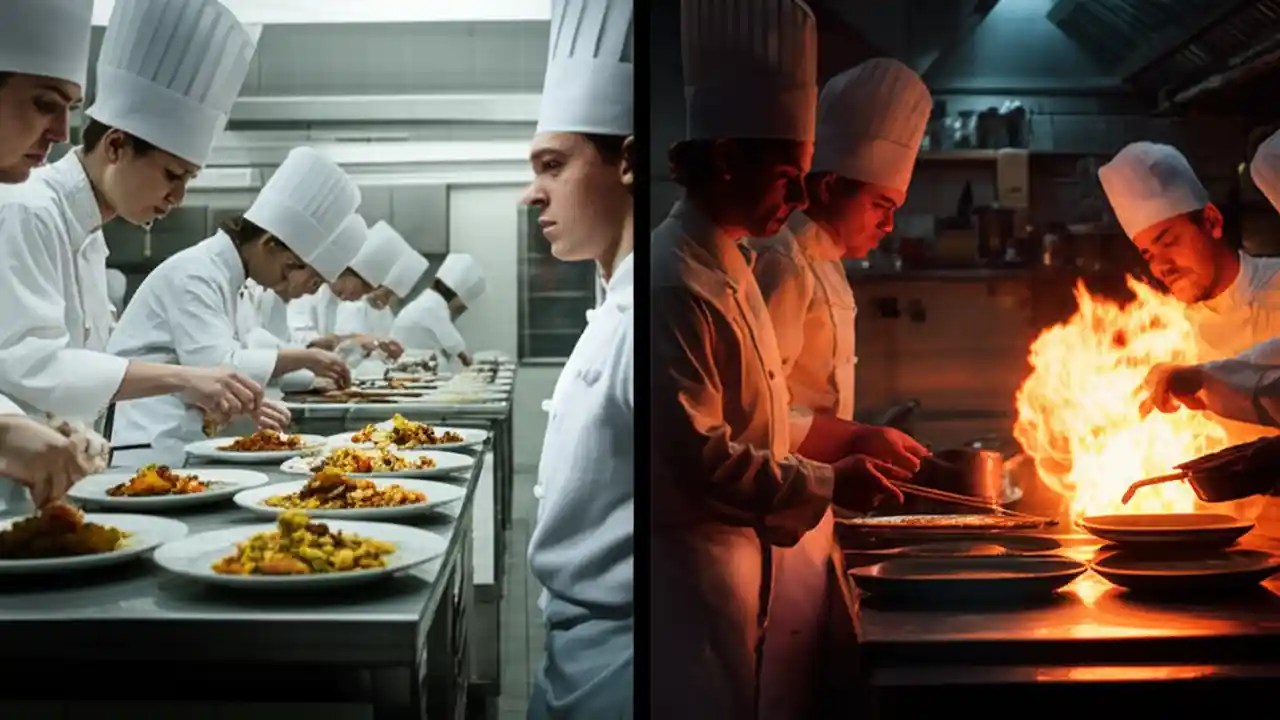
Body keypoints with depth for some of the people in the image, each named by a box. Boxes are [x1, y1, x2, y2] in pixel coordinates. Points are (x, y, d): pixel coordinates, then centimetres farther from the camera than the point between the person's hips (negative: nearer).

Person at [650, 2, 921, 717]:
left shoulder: (729, 267, 12)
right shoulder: (676, 282, -21)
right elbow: (699, 457, -24)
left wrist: (851, 440, 11)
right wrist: (827, 484, -16)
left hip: (739, 554, 10)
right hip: (689, 568, -10)